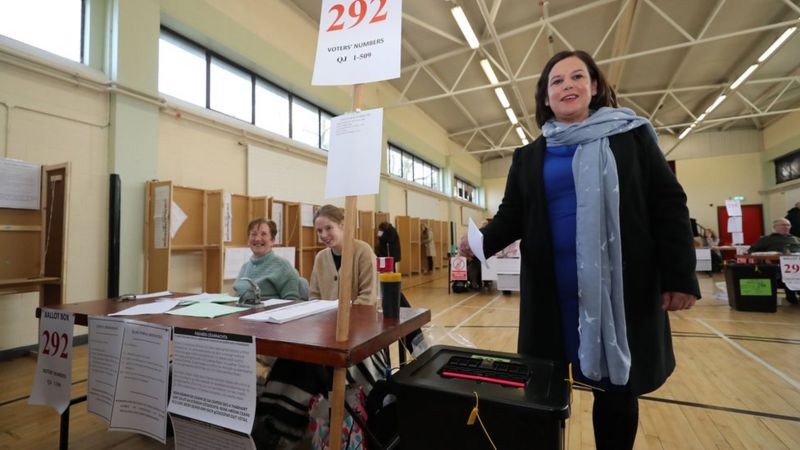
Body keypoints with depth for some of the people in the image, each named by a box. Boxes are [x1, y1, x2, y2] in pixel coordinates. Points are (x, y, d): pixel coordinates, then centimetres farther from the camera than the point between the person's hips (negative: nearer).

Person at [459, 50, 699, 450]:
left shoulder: (632, 136, 6)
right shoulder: (529, 157, 10)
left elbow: (668, 205, 2)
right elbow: (512, 216, 5)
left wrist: (680, 276, -6)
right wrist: (483, 240, -16)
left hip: (623, 286, 0)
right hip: (552, 289, 1)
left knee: (618, 385, 11)